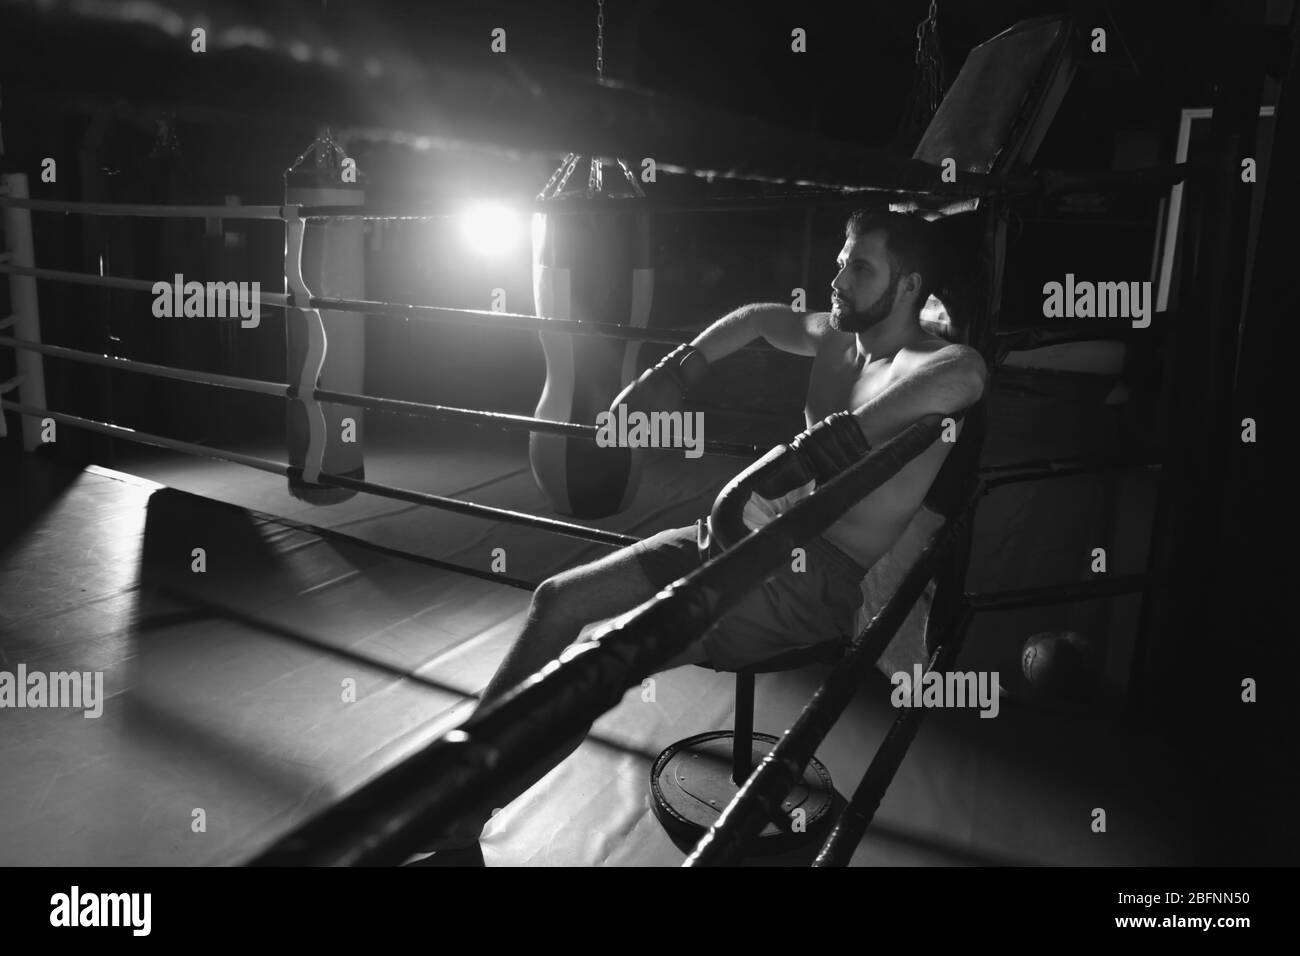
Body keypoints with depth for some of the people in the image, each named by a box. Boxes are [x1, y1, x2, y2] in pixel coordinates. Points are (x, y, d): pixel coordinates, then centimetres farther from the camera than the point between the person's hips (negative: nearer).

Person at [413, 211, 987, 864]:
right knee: (558, 598, -1)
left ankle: (454, 828, -7)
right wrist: (674, 373, 20)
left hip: (816, 578, -9)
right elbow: (761, 317, 31)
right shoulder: (836, 337, 13)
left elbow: (964, 375, -37)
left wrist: (824, 445, -39)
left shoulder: (931, 363, -11)